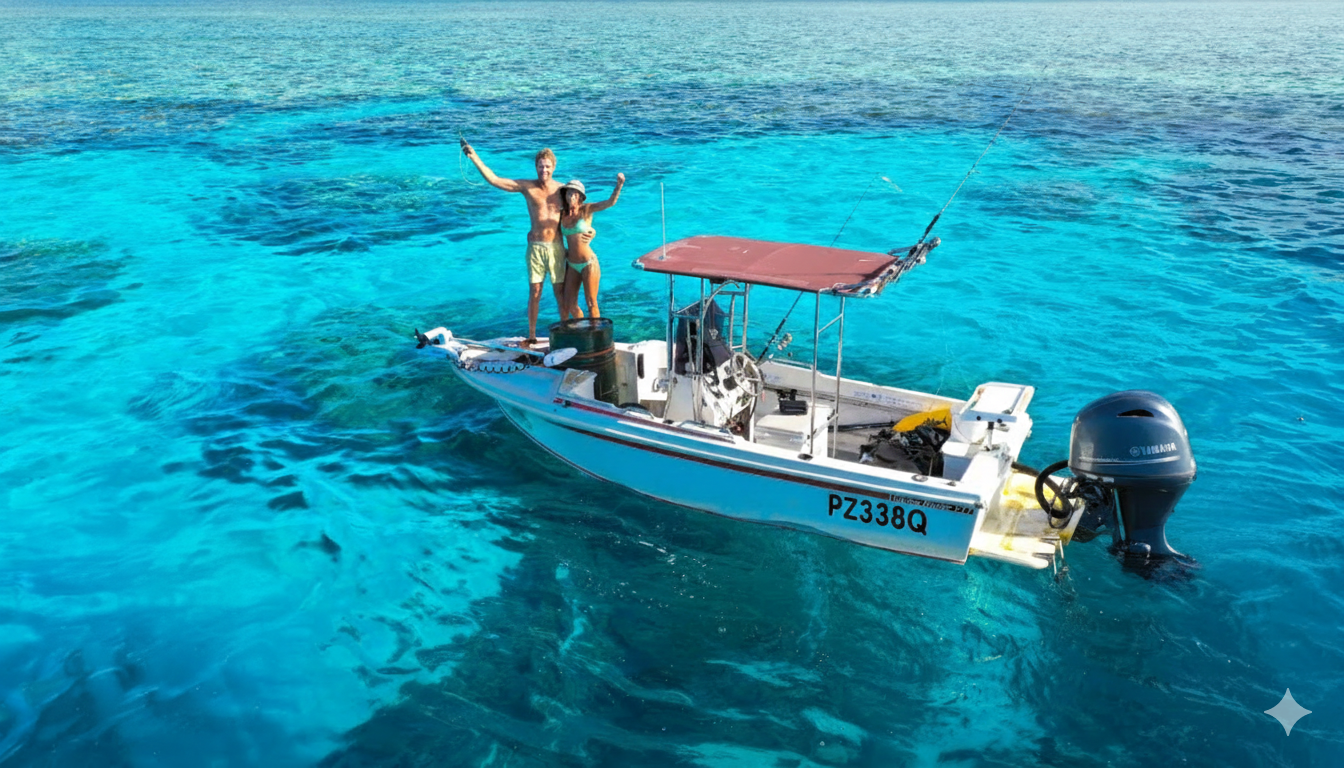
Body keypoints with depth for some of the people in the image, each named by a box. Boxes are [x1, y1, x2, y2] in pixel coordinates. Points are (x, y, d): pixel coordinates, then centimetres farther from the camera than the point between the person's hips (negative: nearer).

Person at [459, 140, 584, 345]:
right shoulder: (527, 187, -2)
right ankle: (531, 336, 15)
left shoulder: (561, 189, 1)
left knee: (561, 292, 6)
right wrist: (473, 156, -9)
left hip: (556, 247, 0)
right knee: (534, 293, 4)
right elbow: (494, 180, -5)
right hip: (535, 247, 0)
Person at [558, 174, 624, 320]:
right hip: (572, 265, 5)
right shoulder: (562, 213, 3)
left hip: (588, 264, -5)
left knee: (591, 304, 3)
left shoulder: (586, 209, -7)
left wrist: (619, 185, -35)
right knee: (570, 306, 10)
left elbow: (610, 202, -20)